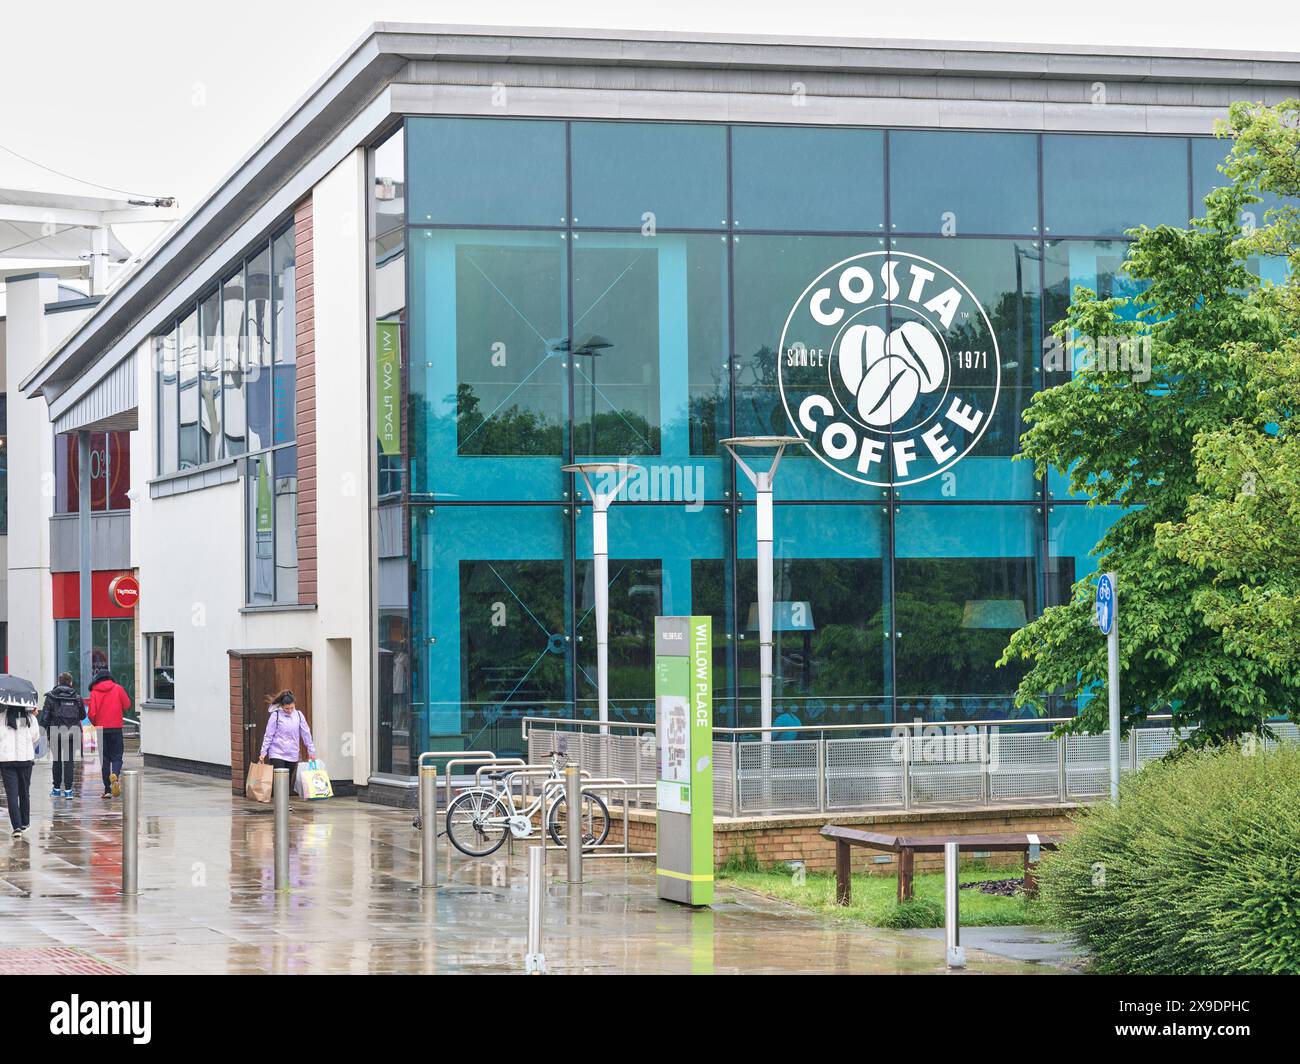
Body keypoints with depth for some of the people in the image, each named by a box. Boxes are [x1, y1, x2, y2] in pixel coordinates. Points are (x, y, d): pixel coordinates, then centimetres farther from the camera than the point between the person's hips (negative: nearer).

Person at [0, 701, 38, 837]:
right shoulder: (30, 719, -2)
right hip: (26, 759, 2)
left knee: (12, 793, -3)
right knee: (25, 791, 17)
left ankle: (17, 827, -14)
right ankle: (25, 823, 27)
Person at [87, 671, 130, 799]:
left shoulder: (94, 692, -1)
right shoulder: (118, 689, 0)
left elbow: (92, 713, -5)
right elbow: (127, 705, 5)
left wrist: (95, 724, 14)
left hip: (101, 729, 0)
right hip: (116, 728, 0)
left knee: (105, 758, 8)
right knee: (117, 756, 4)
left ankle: (107, 789, 5)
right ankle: (115, 775, -27)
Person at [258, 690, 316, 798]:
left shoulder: (298, 715, 5)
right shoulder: (276, 715, -4)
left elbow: (306, 734, 10)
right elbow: (268, 736, -1)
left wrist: (311, 751, 10)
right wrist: (263, 753, -1)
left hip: (292, 756, 3)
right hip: (277, 754, -3)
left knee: (289, 783, 6)